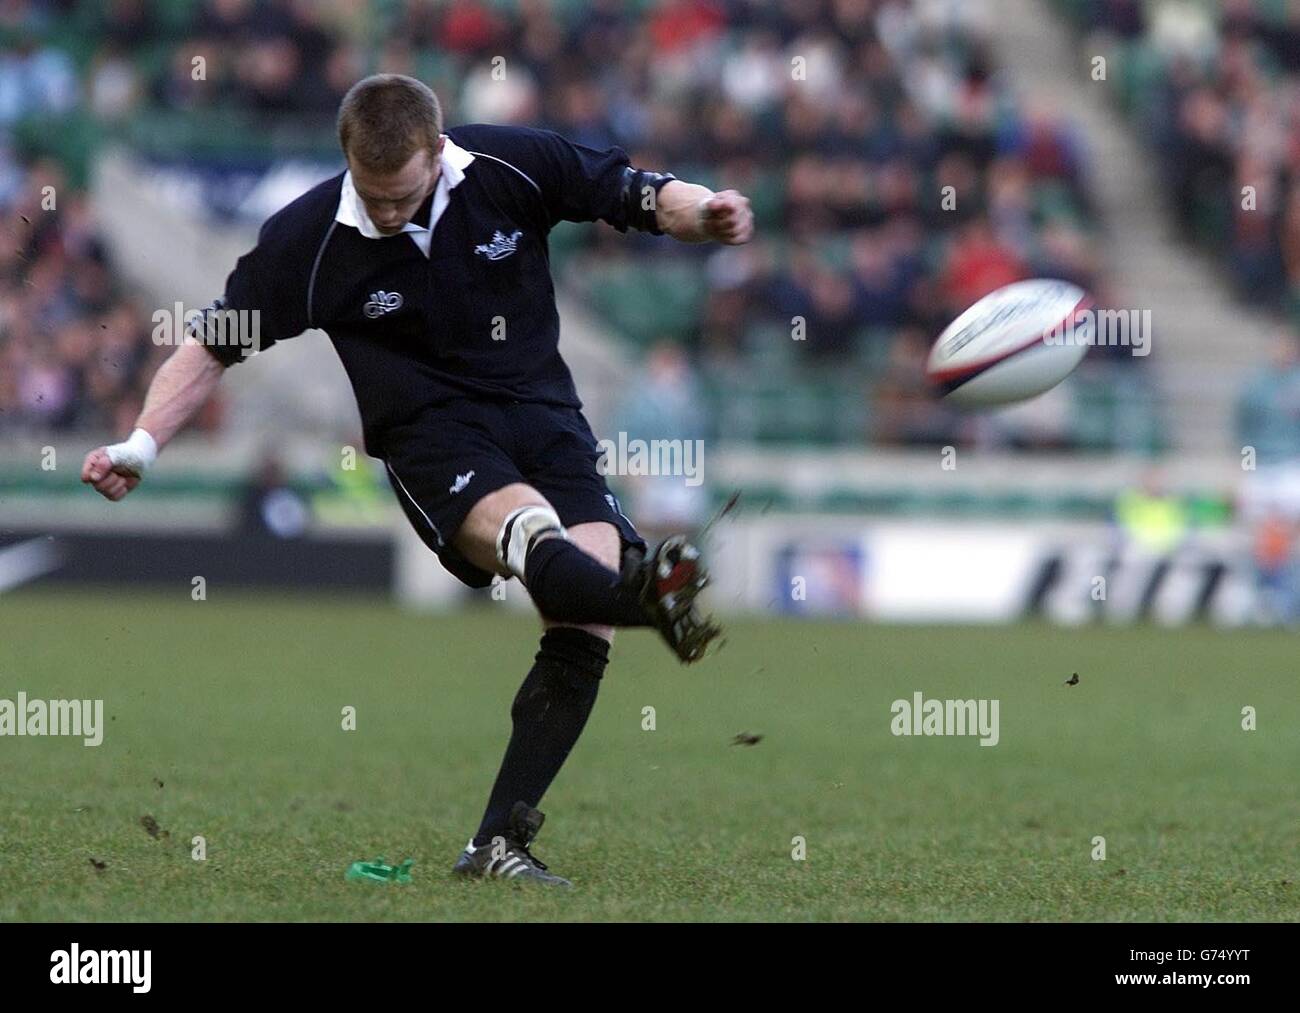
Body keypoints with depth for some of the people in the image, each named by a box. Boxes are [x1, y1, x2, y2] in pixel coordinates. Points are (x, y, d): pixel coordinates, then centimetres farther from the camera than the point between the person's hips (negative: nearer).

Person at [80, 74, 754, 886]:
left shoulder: (513, 166, -8)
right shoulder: (306, 240, -8)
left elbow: (640, 196, 2)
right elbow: (213, 346, 3)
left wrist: (702, 213, -21)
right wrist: (141, 446, -9)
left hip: (540, 408, 2)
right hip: (429, 430, -2)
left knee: (584, 624, -19)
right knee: (523, 525, -36)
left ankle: (498, 843, -16)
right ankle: (651, 595, -70)